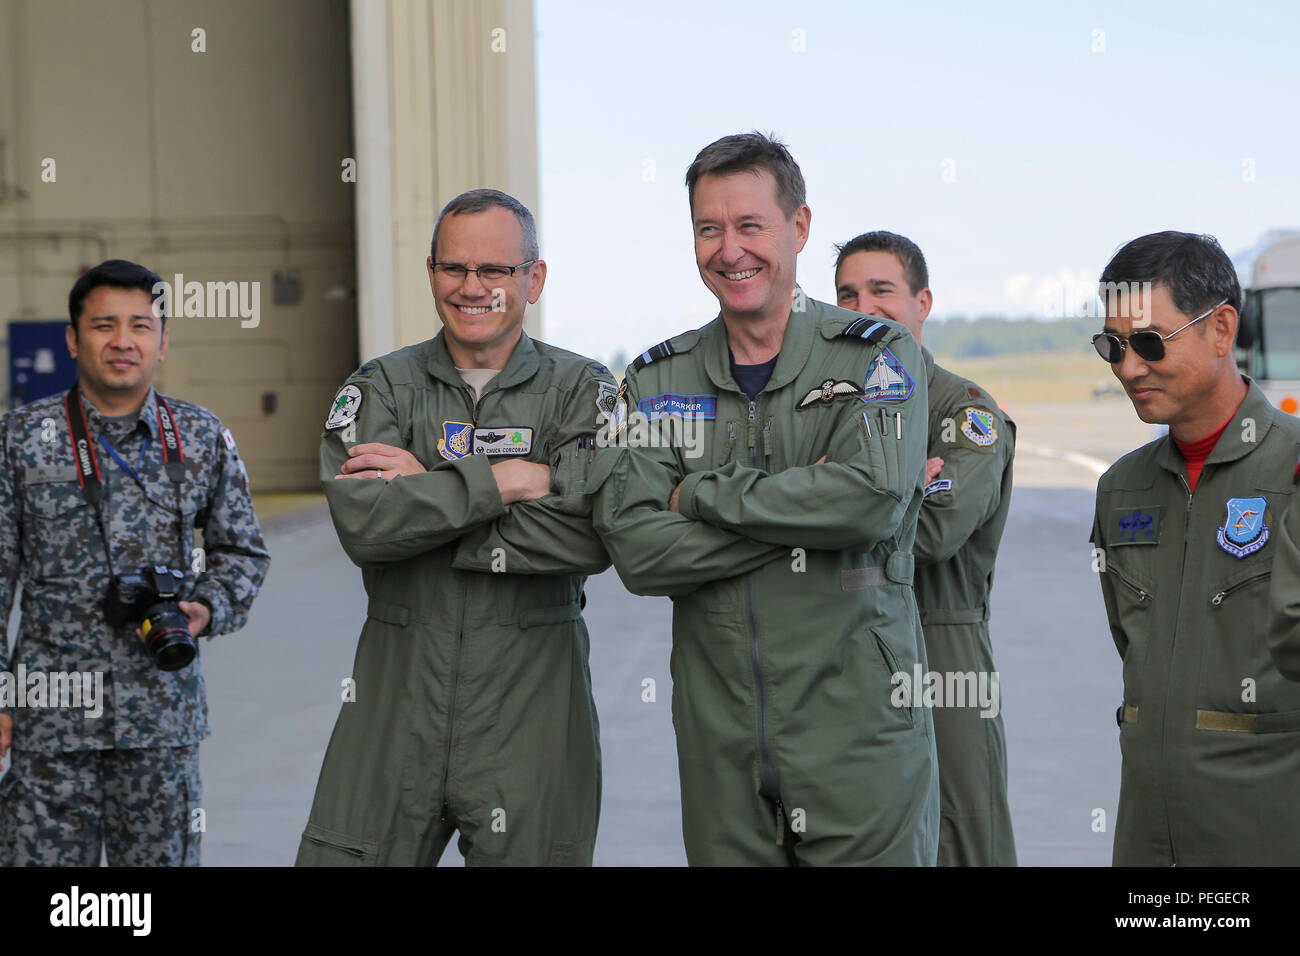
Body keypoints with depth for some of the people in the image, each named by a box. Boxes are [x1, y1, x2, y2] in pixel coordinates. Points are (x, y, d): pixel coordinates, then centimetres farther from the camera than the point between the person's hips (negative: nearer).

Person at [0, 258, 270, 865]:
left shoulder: (203, 439, 7)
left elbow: (242, 551, 15)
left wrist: (209, 608, -6)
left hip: (165, 718, 2)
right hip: (51, 720, -1)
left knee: (162, 857, 6)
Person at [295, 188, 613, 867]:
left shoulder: (581, 391, 3)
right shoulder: (380, 388, 7)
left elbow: (591, 536, -14)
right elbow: (361, 523, -11)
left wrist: (429, 494, -11)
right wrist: (507, 479, -13)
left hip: (531, 707, -1)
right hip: (397, 702, 1)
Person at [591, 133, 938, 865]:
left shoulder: (877, 354, 0)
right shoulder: (658, 380, 7)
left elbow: (871, 501, -19)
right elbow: (635, 548, -7)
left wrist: (702, 494, -10)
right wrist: (804, 510, -14)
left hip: (858, 725, -3)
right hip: (720, 737, 3)